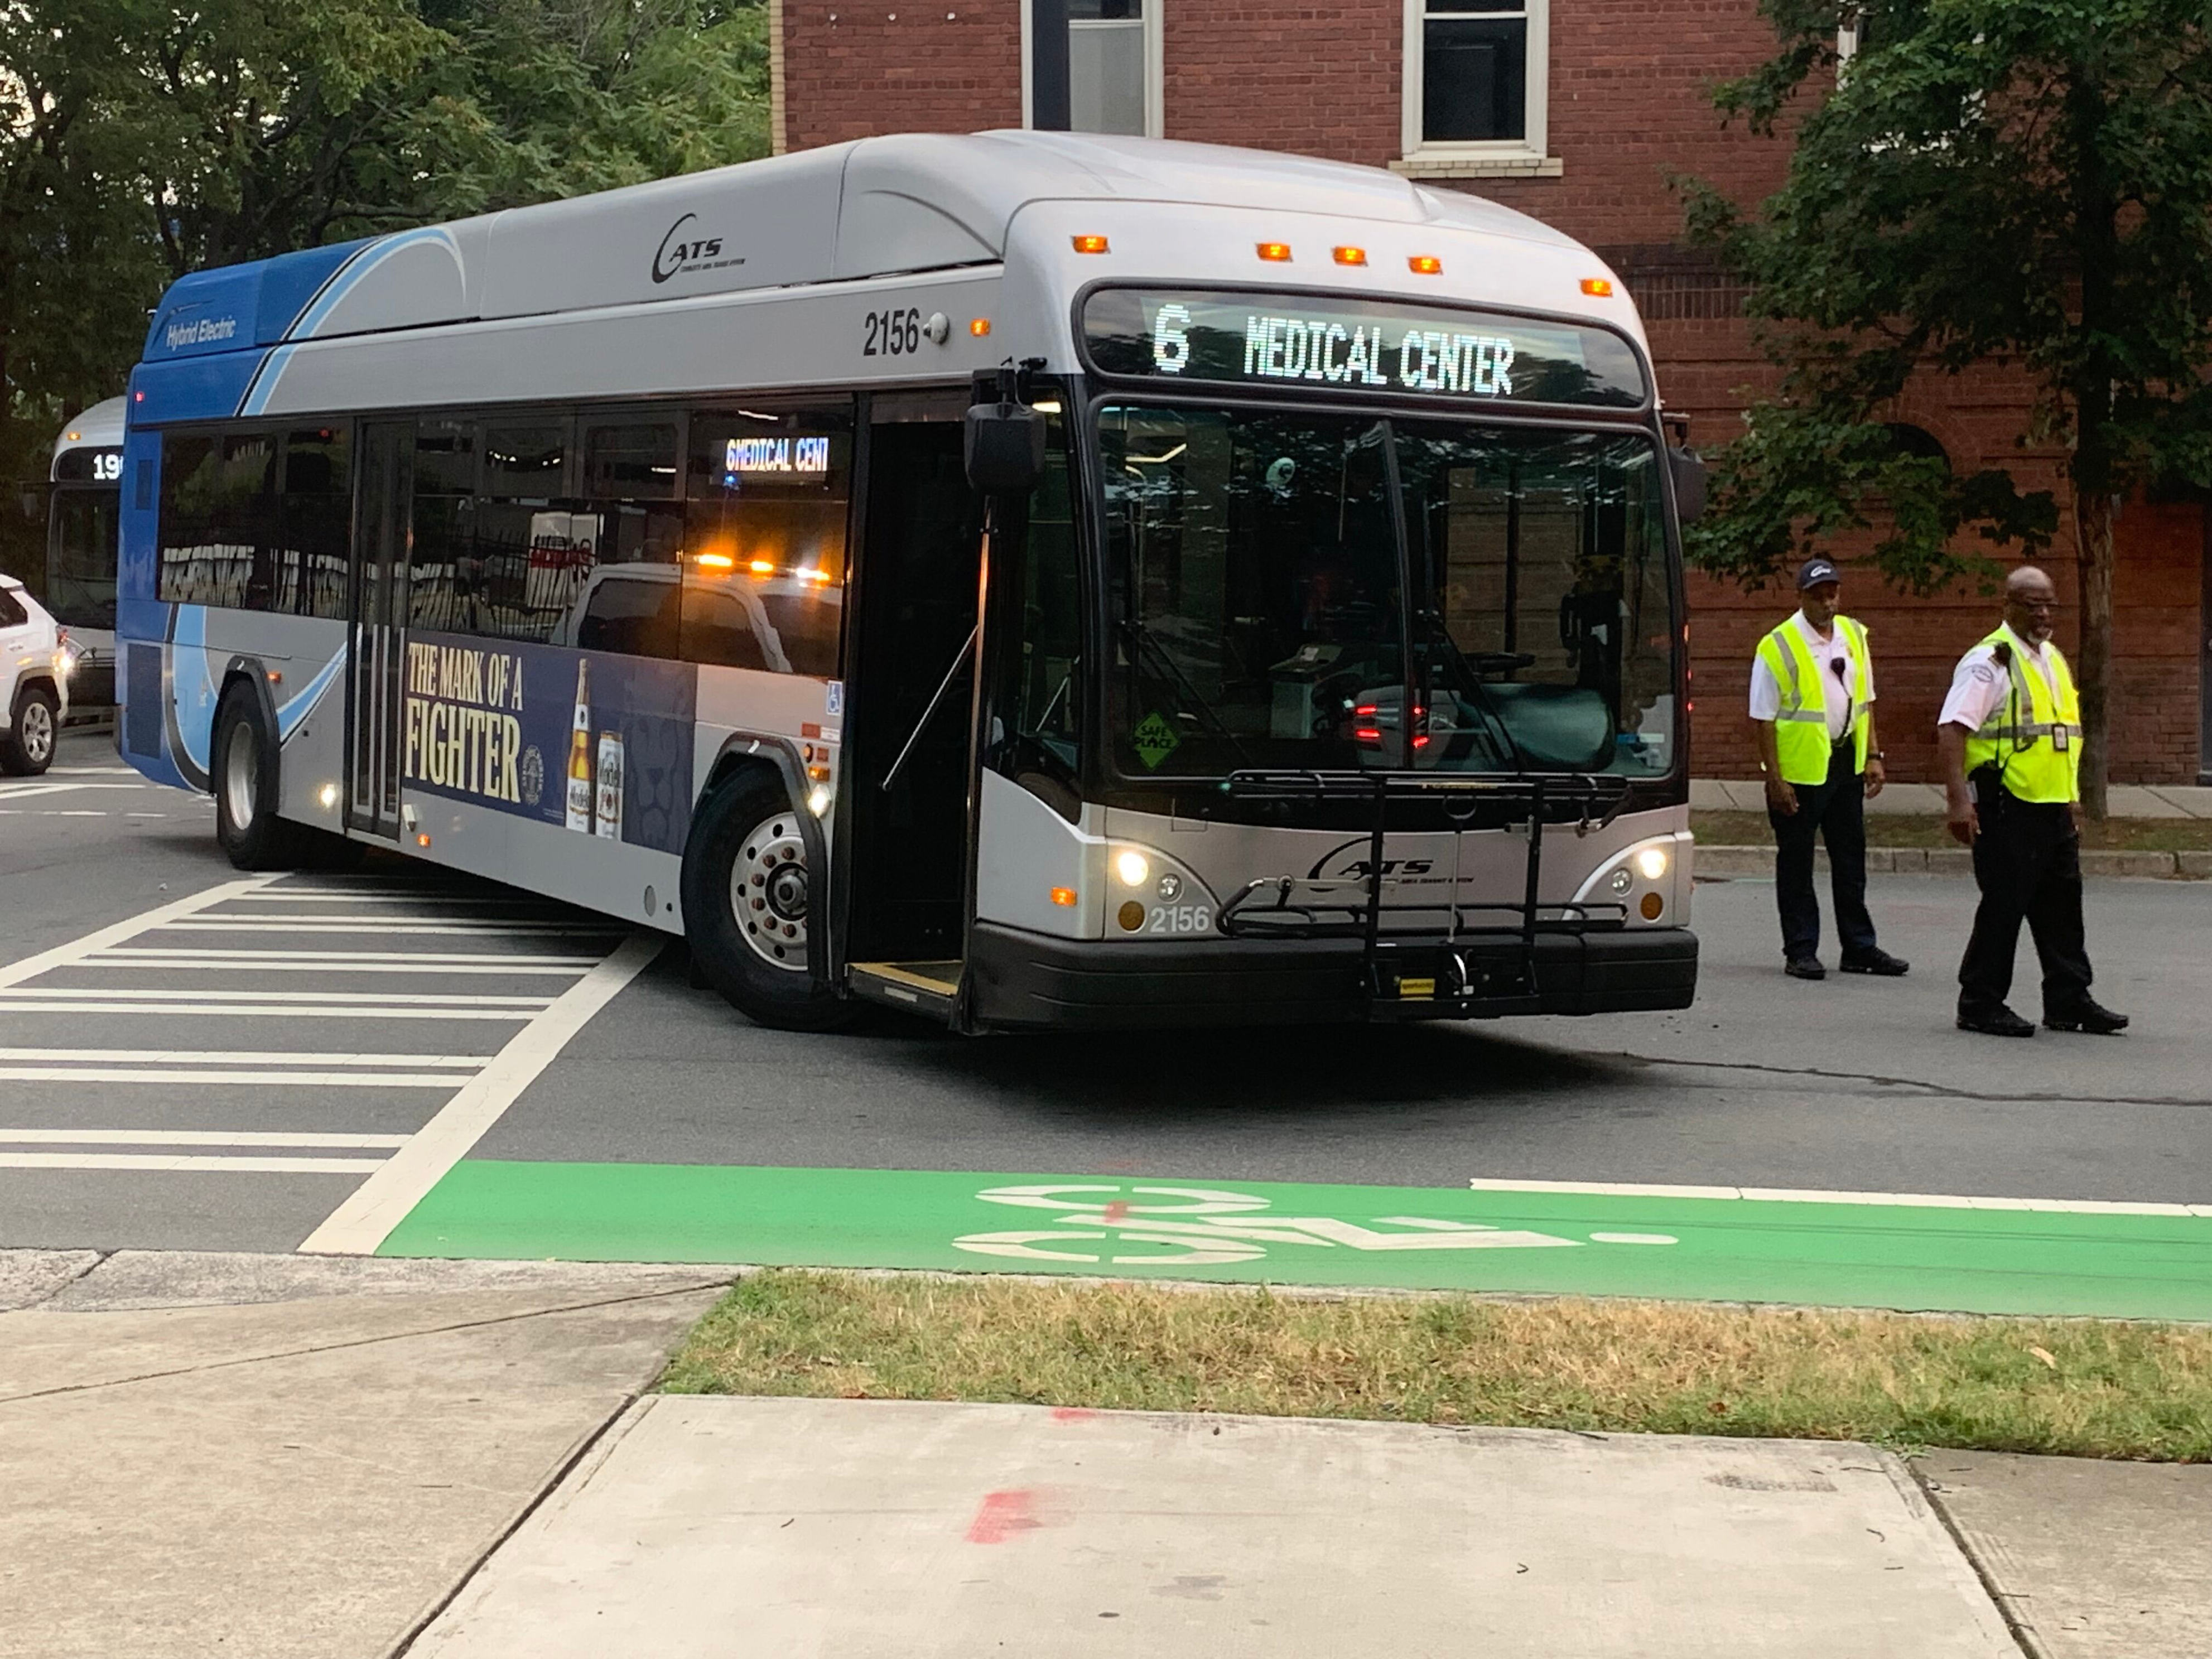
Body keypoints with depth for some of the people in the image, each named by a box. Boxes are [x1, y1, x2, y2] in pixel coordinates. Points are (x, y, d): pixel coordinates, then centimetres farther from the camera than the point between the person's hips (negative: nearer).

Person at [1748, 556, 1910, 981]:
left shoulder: (1854, 637, 8)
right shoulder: (1777, 647, -11)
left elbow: (1864, 702, 16)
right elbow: (1764, 719, -11)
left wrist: (1873, 757, 9)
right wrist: (1775, 779, -15)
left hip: (1846, 763, 6)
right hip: (1799, 767, -6)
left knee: (1851, 859, 12)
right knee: (1796, 863, 2)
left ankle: (1859, 948, 20)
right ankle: (1800, 952, 10)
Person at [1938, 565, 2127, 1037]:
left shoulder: (2054, 660, 17)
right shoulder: (1990, 660, -10)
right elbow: (1951, 731, -18)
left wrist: (2073, 798, 22)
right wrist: (1958, 800, -25)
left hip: (2055, 808, 8)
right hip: (2007, 808, -8)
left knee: (2062, 906, 11)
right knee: (2003, 906, -4)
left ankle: (2069, 1002, 19)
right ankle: (1981, 1005, 4)